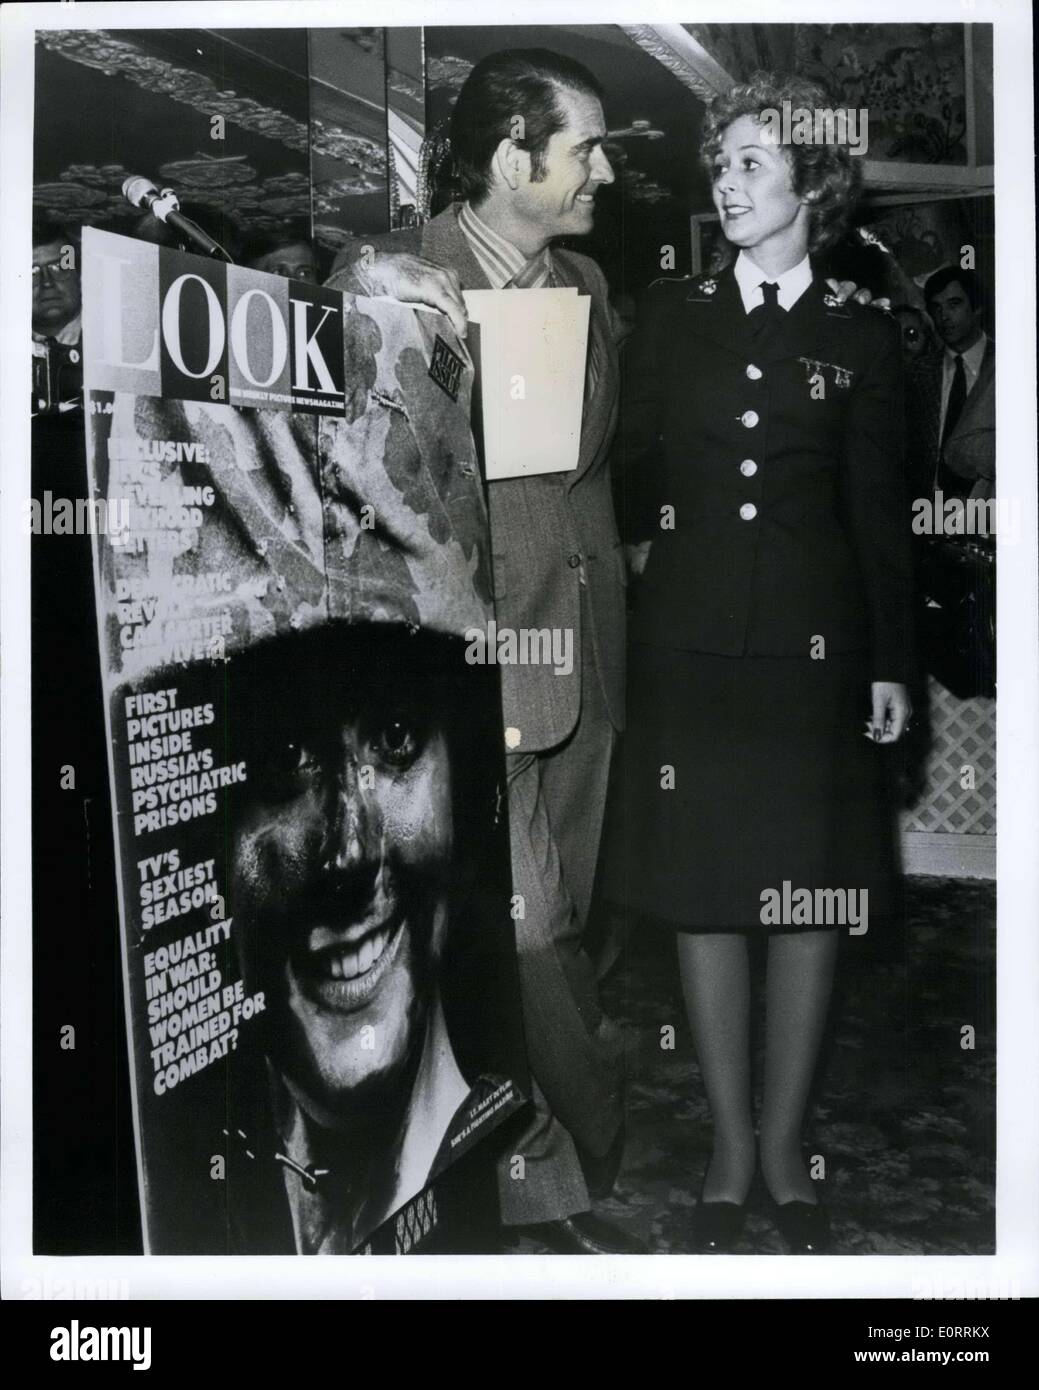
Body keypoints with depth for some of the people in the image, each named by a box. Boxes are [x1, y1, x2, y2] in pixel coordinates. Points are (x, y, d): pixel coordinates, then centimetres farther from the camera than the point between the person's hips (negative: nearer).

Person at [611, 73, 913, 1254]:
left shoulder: (860, 338, 6)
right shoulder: (670, 316, 9)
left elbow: (877, 512, 5)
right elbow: (633, 478, 10)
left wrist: (890, 665, 1)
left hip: (812, 647, -1)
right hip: (689, 643, 1)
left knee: (809, 904, 4)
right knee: (704, 901, 4)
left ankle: (784, 1150, 20)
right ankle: (730, 1154, 19)